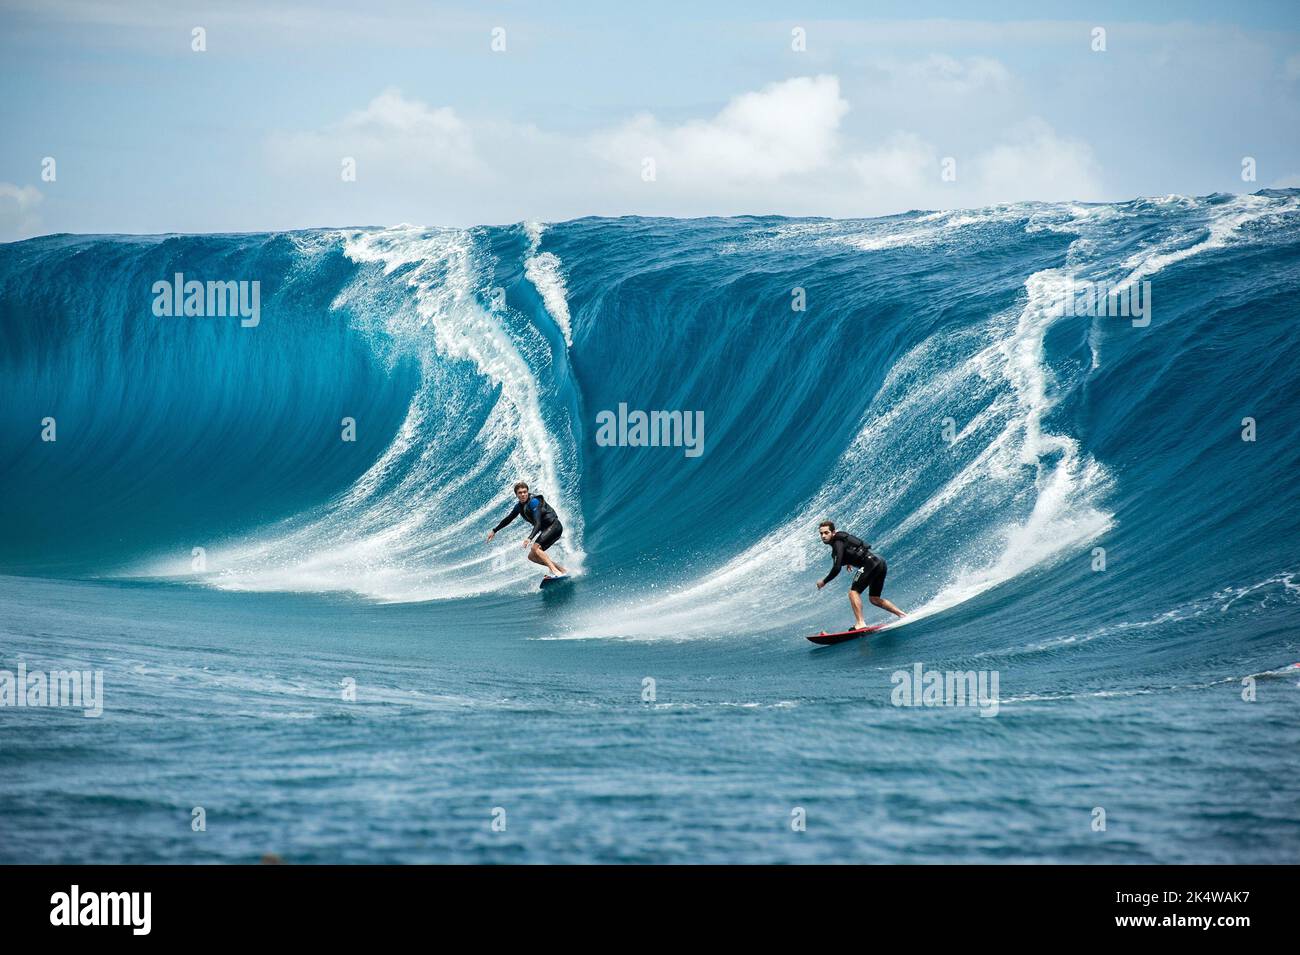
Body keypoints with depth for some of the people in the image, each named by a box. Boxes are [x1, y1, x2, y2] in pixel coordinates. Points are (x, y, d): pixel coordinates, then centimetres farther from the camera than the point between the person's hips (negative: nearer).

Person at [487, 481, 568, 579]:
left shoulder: (533, 502, -21)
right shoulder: (520, 506, 5)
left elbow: (538, 523, -31)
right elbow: (508, 519, 22)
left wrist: (530, 538, -43)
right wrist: (494, 531, 24)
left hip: (554, 526, -9)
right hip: (546, 530, 9)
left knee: (534, 548, -27)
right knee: (532, 556, 6)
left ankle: (555, 571, -35)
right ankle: (562, 570, 5)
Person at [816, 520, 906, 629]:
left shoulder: (838, 543, -10)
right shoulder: (841, 539, 19)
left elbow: (837, 568, -18)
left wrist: (823, 582, -7)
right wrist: (849, 562, 39)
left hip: (871, 562, -10)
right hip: (880, 562, 10)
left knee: (853, 592, -16)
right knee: (875, 599, 17)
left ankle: (860, 624, -28)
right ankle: (903, 615, 16)